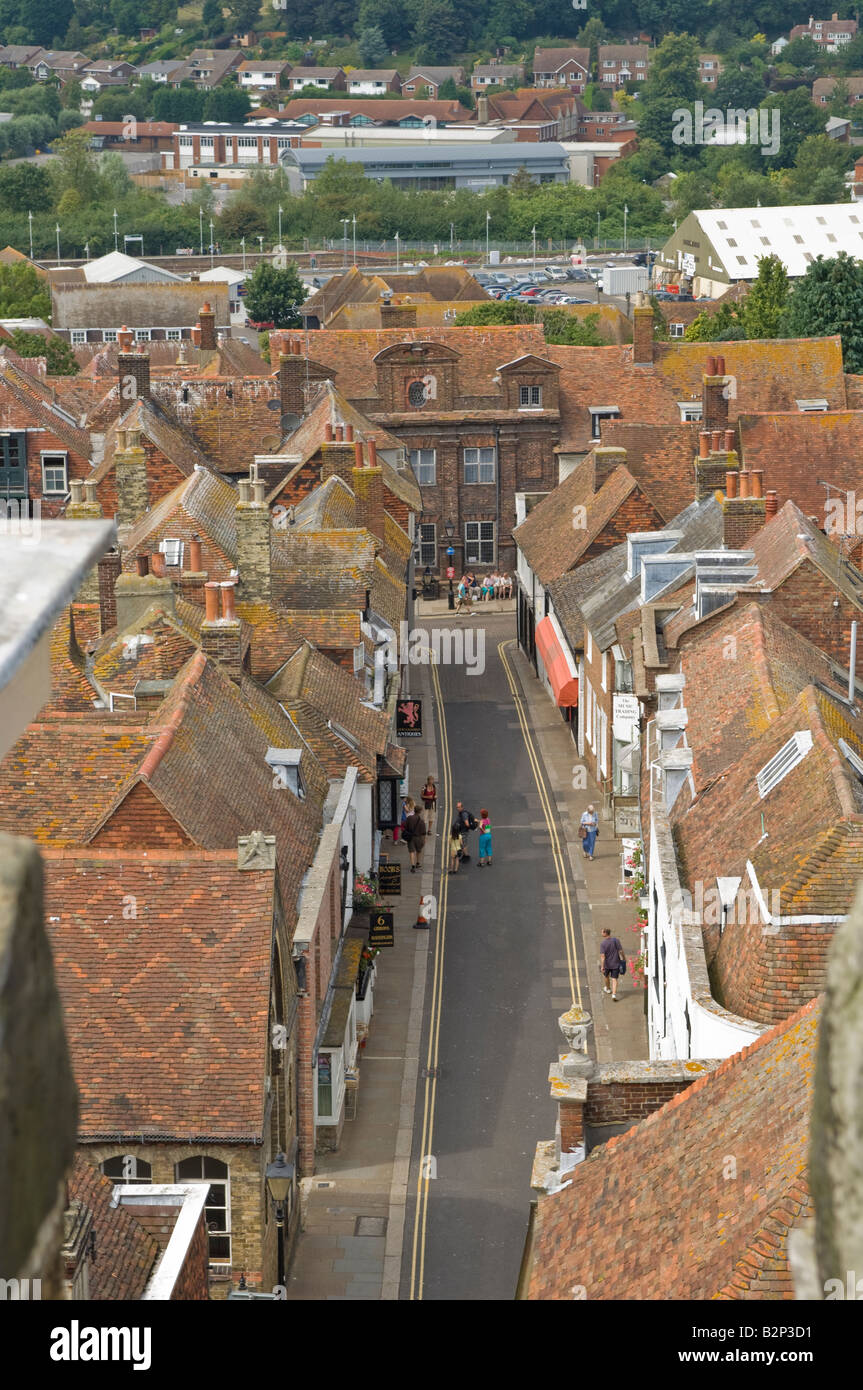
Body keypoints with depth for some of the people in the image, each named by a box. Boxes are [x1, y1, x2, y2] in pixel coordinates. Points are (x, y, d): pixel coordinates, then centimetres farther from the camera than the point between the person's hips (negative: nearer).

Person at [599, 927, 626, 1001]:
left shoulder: (602, 943, -19)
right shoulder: (615, 940, -12)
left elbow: (602, 956, -24)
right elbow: (620, 951, -9)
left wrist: (602, 966, -24)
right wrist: (624, 958, 9)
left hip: (607, 964, -1)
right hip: (616, 963, 1)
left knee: (606, 975, 27)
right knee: (614, 979, 5)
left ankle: (607, 989, 48)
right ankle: (614, 994, -9)